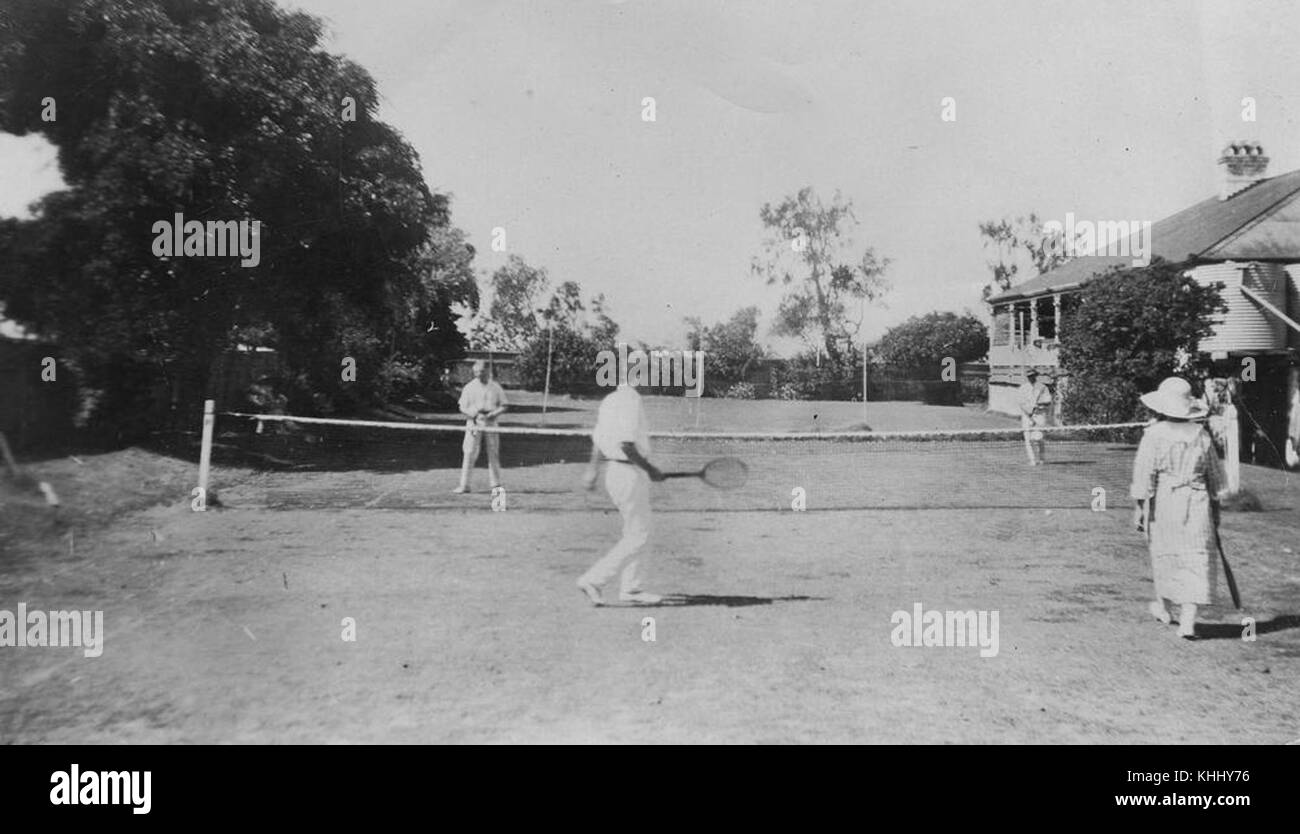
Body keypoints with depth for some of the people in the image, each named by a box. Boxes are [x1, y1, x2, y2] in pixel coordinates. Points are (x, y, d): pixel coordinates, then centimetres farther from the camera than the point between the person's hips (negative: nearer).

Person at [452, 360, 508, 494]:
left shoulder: (496, 387, 7)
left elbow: (503, 406, 7)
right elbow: (462, 408, 4)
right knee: (469, 453, -6)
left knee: (493, 453, 4)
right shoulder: (469, 387, 4)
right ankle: (464, 485, -4)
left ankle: (496, 484, 13)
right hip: (474, 422, -1)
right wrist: (474, 414, -13)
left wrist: (493, 414, -11)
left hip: (491, 422, 1)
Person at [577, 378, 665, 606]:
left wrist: (592, 470, 25)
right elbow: (626, 445, -25)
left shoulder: (610, 399, 11)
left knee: (634, 532, 18)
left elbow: (598, 440, 18)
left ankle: (630, 588, 23)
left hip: (614, 471, 10)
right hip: (631, 474, -10)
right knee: (638, 535, -1)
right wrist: (651, 469, -17)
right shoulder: (631, 400, -18)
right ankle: (593, 580, -1)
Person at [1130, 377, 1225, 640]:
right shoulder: (1201, 434, 4)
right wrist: (1215, 506, 23)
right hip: (1196, 503, 1)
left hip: (1162, 501, -1)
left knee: (1162, 554, 17)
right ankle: (1188, 621, -6)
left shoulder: (1154, 434, -7)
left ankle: (1162, 606, 34)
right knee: (1196, 559, 1)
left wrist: (1139, 506, -5)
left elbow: (1144, 473, -10)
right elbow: (1215, 475, 12)